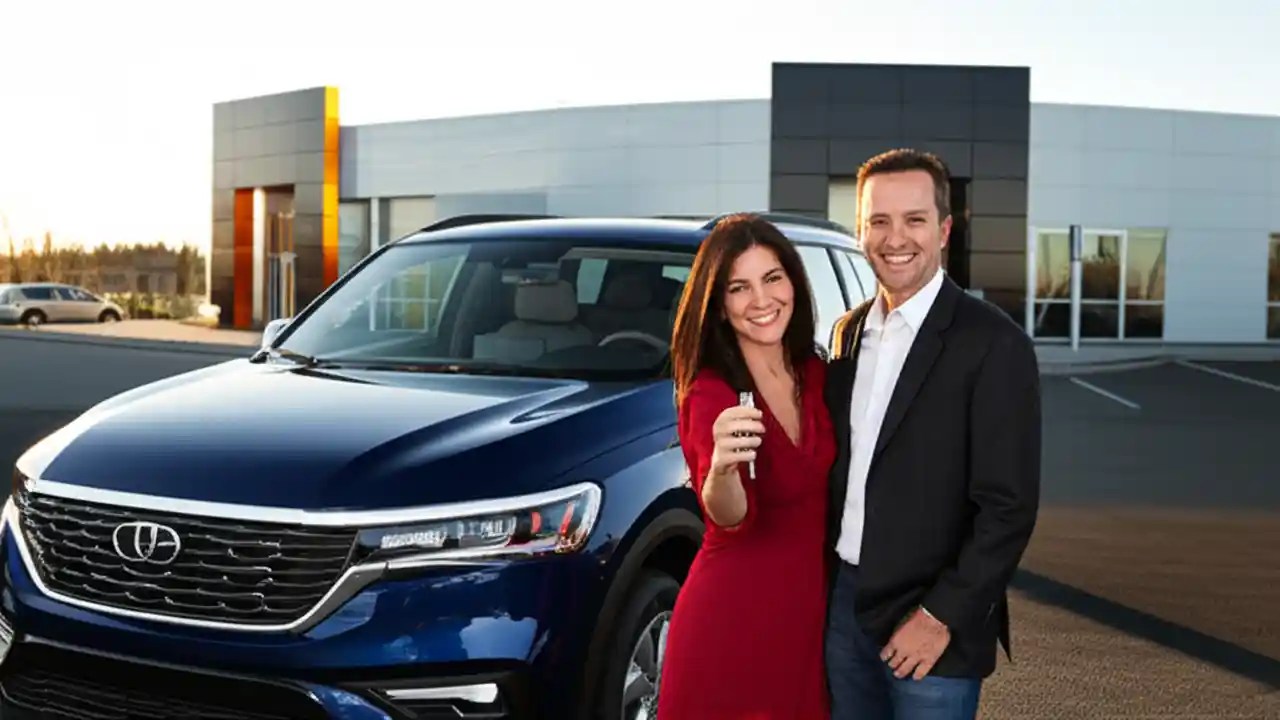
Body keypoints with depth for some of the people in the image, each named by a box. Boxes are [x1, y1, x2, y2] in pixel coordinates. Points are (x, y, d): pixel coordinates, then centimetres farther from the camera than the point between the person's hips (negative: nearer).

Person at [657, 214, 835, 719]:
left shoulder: (817, 375, 1)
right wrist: (721, 467, -51)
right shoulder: (709, 393, -16)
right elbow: (731, 518, -31)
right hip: (731, 620, -5)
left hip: (811, 613, 5)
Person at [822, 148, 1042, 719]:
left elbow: (1010, 506, -15)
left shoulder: (994, 344, -13)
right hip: (843, 602, 6)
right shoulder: (848, 331, 8)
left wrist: (943, 616, -16)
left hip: (932, 623, -5)